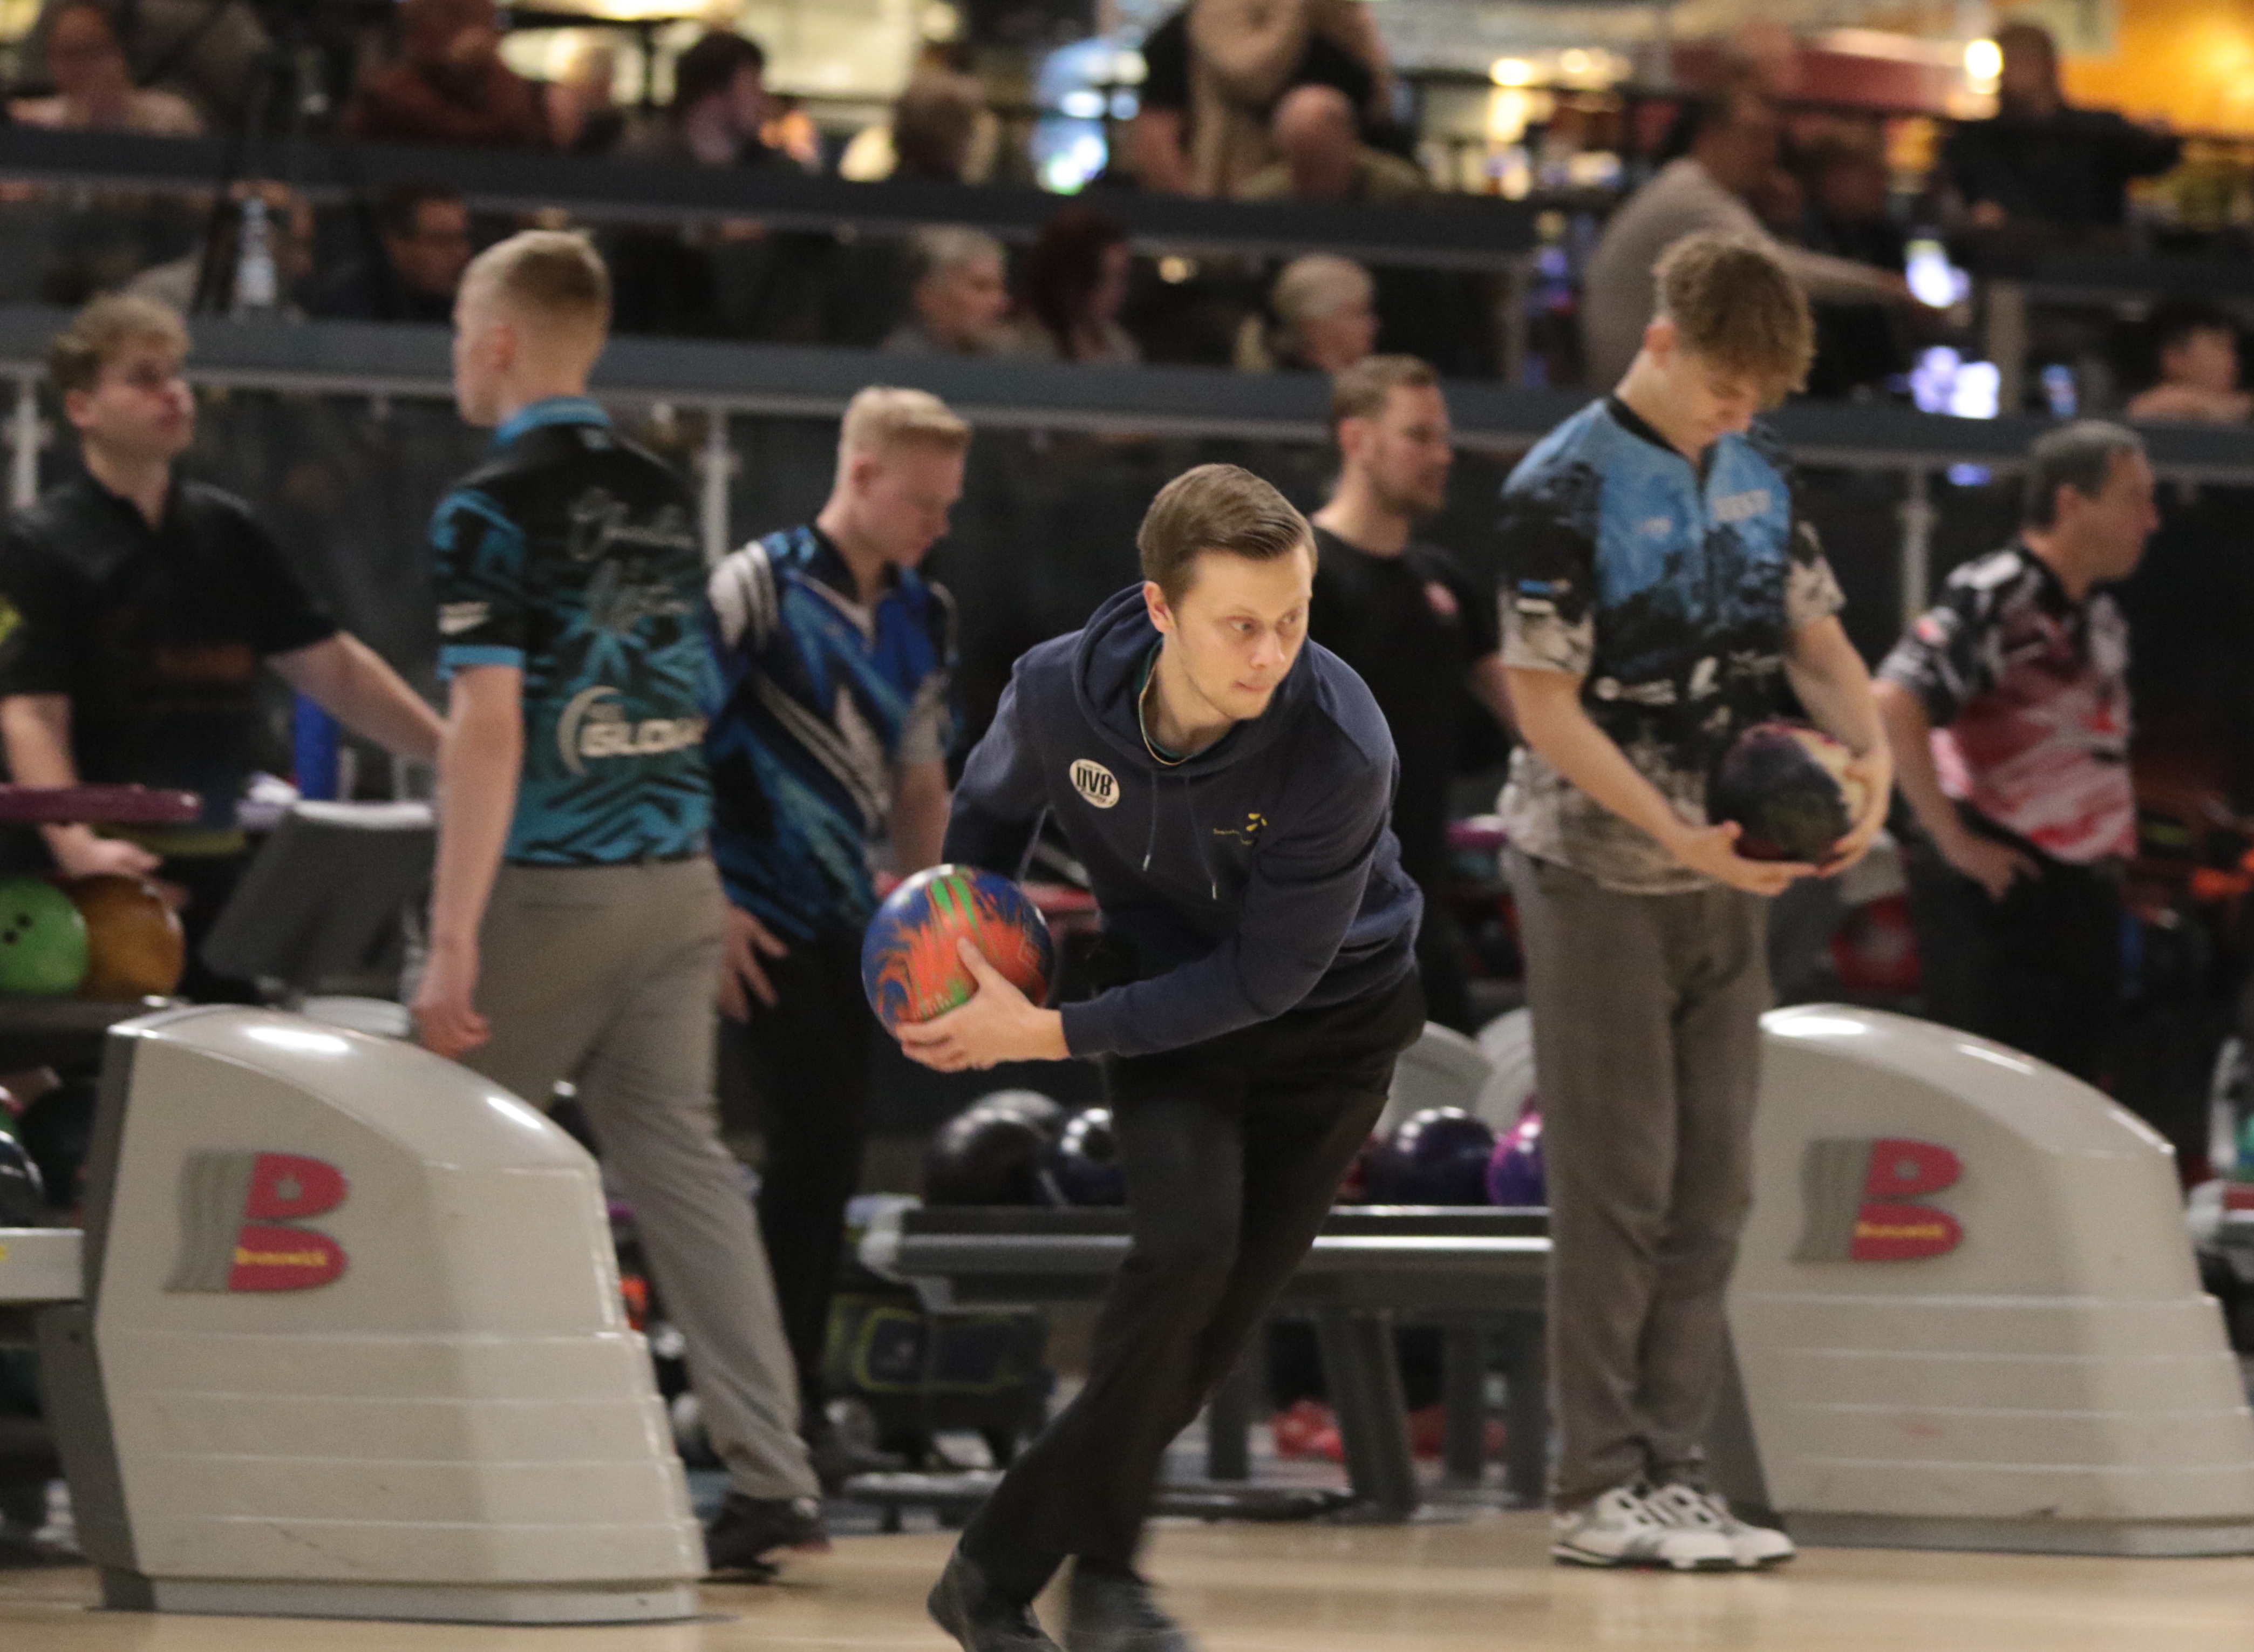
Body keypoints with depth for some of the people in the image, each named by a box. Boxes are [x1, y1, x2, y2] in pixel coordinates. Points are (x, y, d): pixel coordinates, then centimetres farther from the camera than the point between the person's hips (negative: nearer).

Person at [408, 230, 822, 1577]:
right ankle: (772, 1472, -3)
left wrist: (454, 939, -20)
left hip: (549, 887, -6)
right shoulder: (669, 501, 11)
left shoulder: (494, 510, -11)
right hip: (677, 879, 6)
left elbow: (489, 727, -18)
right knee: (682, 1157, 5)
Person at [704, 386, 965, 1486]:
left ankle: (788, 1389, 13)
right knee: (815, 1136, -14)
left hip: (851, 928, 6)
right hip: (760, 927, -6)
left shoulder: (923, 619, 12)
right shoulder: (757, 588, -9)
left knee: (829, 1158, 5)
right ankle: (784, 1391, -5)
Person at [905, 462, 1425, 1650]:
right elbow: (993, 809, 5)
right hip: (1161, 993, 1)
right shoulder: (1060, 692, -22)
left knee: (1211, 1329, -3)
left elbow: (1266, 975, -26)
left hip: (1327, 1027, -1)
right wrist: (960, 957, -7)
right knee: (1189, 1238, -24)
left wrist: (1047, 1035, -27)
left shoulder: (1339, 748, -32)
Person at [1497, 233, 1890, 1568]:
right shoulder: (1565, 490, -13)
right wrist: (1679, 836, -23)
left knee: (1713, 1185, 7)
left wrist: (1874, 752, -8)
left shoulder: (1757, 470, 8)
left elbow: (1816, 639, 13)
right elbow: (1548, 706, -15)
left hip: (1731, 876, 7)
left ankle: (1674, 1470, 12)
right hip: (1601, 875, -7)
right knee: (1618, 1185, -4)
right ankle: (1599, 1486, 1)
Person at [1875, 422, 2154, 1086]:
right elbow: (1894, 705, -25)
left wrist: (2113, 843, 16)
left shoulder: (2099, 614, 16)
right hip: (1999, 883, -9)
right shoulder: (1993, 599, -13)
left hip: (2084, 885, 9)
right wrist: (1953, 840, -21)